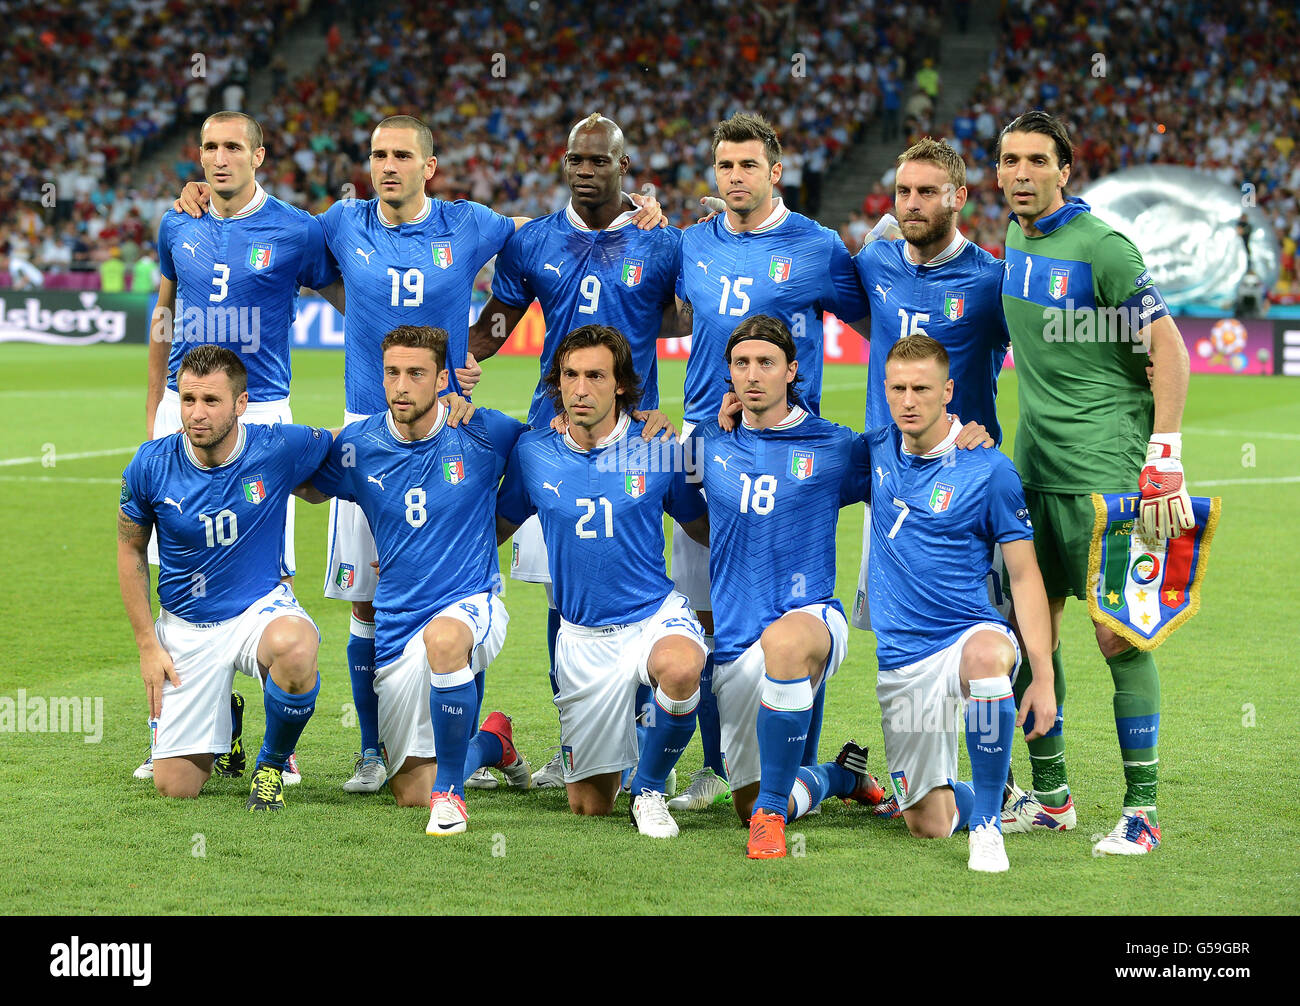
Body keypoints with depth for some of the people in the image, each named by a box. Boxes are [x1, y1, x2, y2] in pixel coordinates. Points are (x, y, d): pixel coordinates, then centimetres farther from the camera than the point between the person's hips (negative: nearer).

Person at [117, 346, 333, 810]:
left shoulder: (280, 449, -16)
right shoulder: (151, 465, -12)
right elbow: (131, 551, 4)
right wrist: (147, 644, 0)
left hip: (262, 606, -1)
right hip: (186, 627, 1)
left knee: (294, 648, -40)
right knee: (175, 787, -3)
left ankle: (273, 763, -9)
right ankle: (221, 722, 35)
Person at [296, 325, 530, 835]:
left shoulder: (484, 434, -7)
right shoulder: (359, 445, -1)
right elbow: (310, 488, 18)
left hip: (472, 604, -4)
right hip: (397, 626, 4)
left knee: (443, 639, -43)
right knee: (411, 792, 4)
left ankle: (450, 790, -26)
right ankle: (490, 741, 36)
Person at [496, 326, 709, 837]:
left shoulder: (658, 449, -6)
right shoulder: (533, 452, -2)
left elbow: (706, 529, 7)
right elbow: (497, 527, 13)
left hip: (656, 613, -2)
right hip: (583, 636, 2)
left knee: (680, 669, -42)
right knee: (589, 806, 7)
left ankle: (649, 789, -13)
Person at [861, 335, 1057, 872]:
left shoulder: (988, 470, -9)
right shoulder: (876, 451, 4)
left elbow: (1025, 576, -6)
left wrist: (1043, 676, -15)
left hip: (969, 632, -4)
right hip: (901, 661, 4)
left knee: (985, 655, -43)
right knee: (928, 825, 2)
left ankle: (987, 822, -29)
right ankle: (962, 795, 40)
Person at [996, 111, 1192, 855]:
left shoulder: (1102, 248, -12)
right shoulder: (1016, 241, 11)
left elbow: (1169, 349, -13)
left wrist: (1165, 459, -20)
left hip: (1105, 464, -7)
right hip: (1035, 460, 7)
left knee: (1118, 632, -8)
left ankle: (1142, 809, -3)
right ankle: (1049, 791, 18)